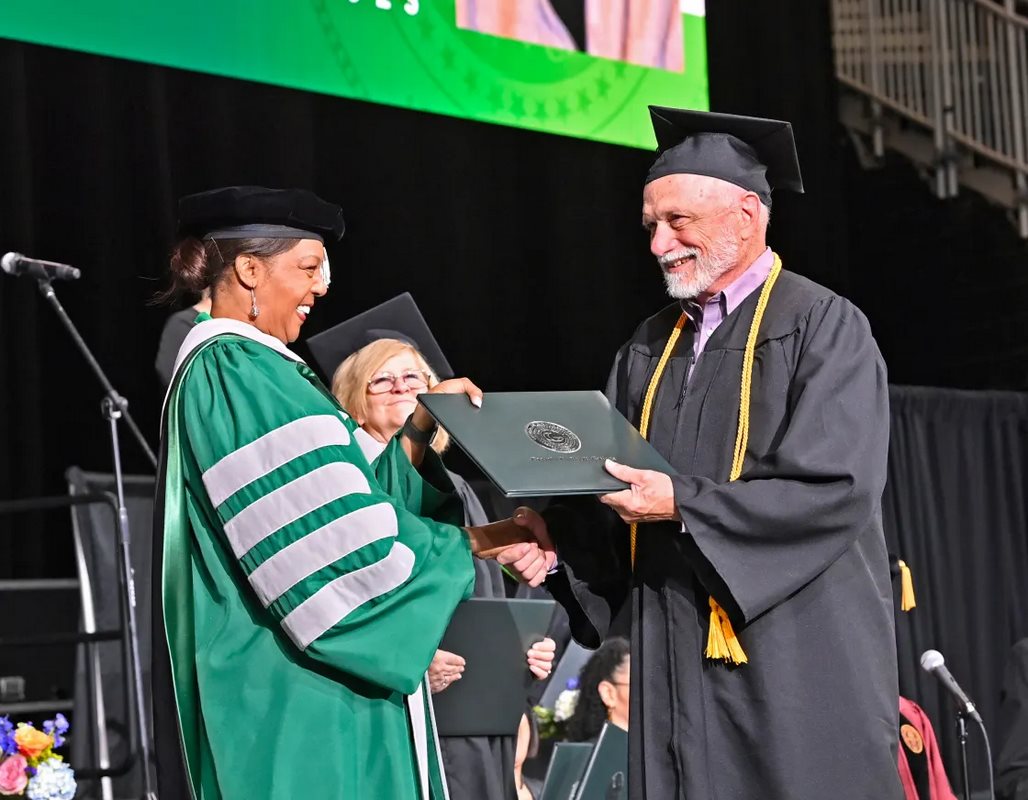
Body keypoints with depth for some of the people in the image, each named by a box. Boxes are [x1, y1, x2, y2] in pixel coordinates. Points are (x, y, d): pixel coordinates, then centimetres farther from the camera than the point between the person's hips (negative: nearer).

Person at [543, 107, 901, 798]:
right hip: (680, 663, 6)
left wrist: (683, 503, -18)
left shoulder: (823, 327, -4)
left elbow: (838, 490, -15)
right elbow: (611, 485, 14)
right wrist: (555, 525, -7)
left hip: (797, 662, -5)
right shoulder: (648, 350, 16)